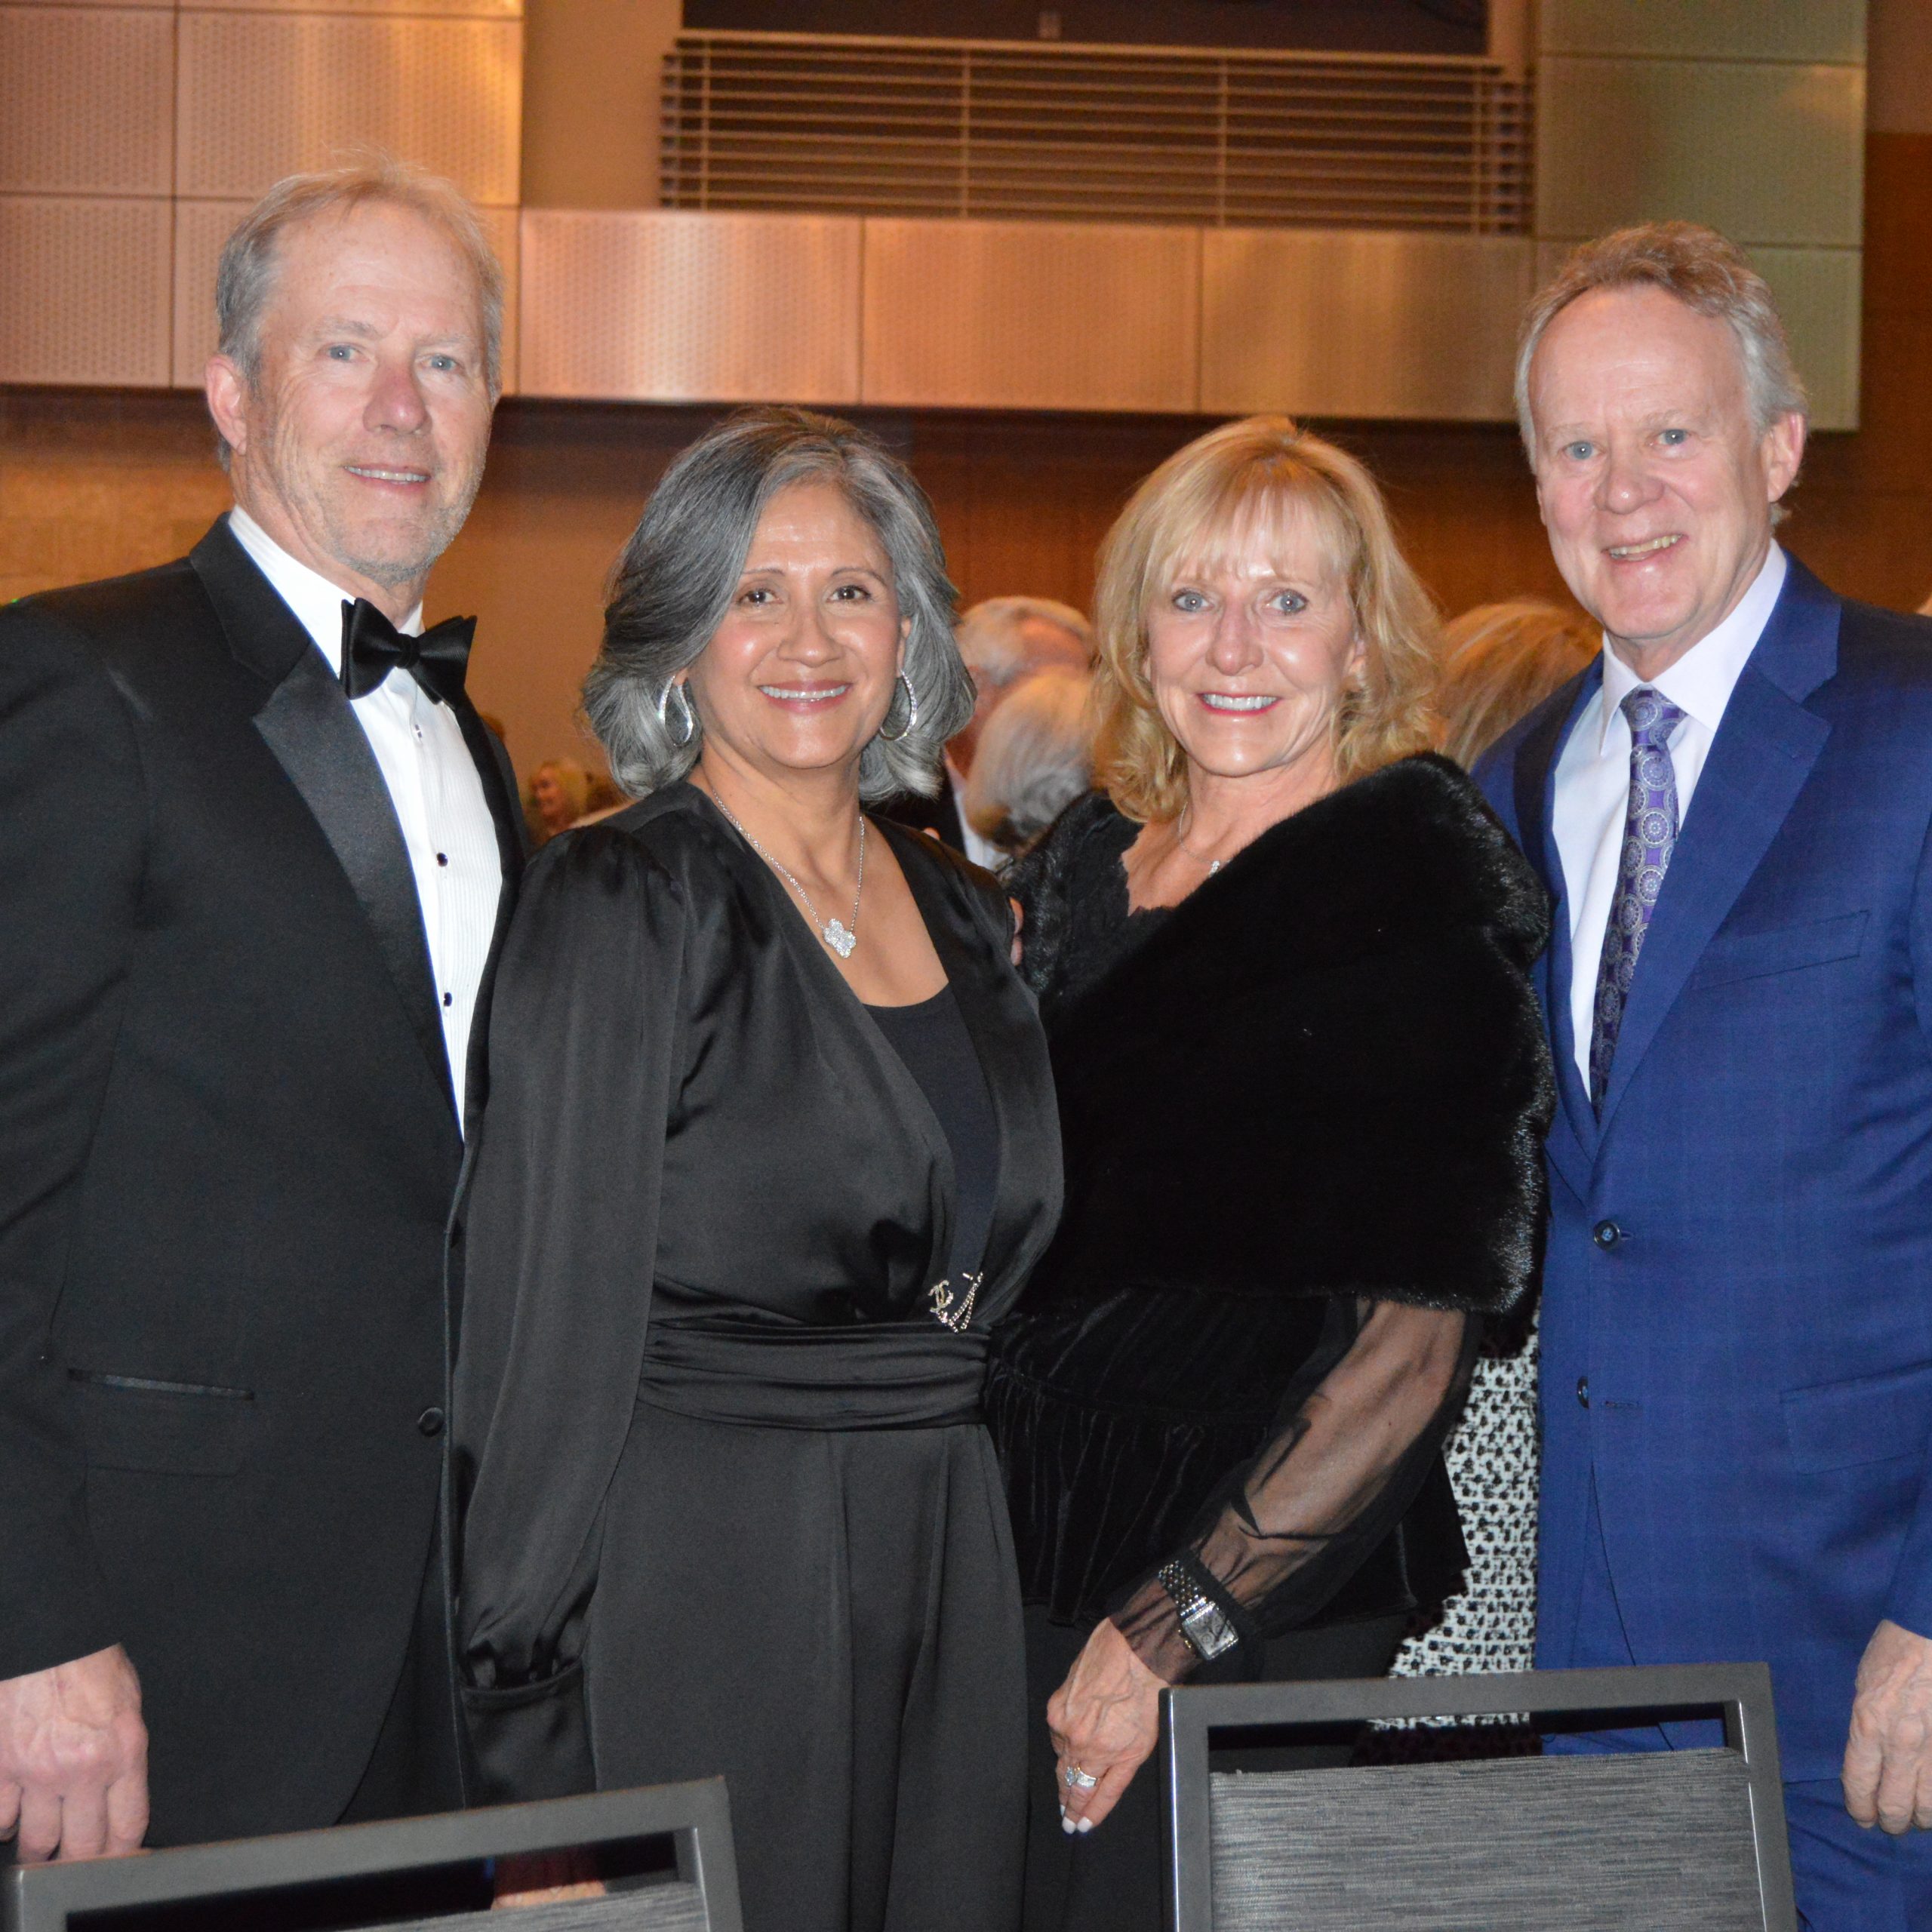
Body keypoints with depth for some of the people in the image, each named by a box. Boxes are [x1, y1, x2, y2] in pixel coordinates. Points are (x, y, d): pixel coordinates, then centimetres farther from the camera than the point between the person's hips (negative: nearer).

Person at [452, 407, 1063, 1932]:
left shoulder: (967, 916, 12)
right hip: (696, 1565, -6)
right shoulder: (622, 902, -8)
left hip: (946, 1568, 6)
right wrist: (532, 1677, -12)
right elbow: (558, 1305, -11)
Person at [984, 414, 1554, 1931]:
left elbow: (1413, 1345, -14)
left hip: (1262, 1633, -5)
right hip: (1026, 1577, 5)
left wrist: (1168, 1633, -15)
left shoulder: (1422, 901, -9)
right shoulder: (1085, 865, 8)